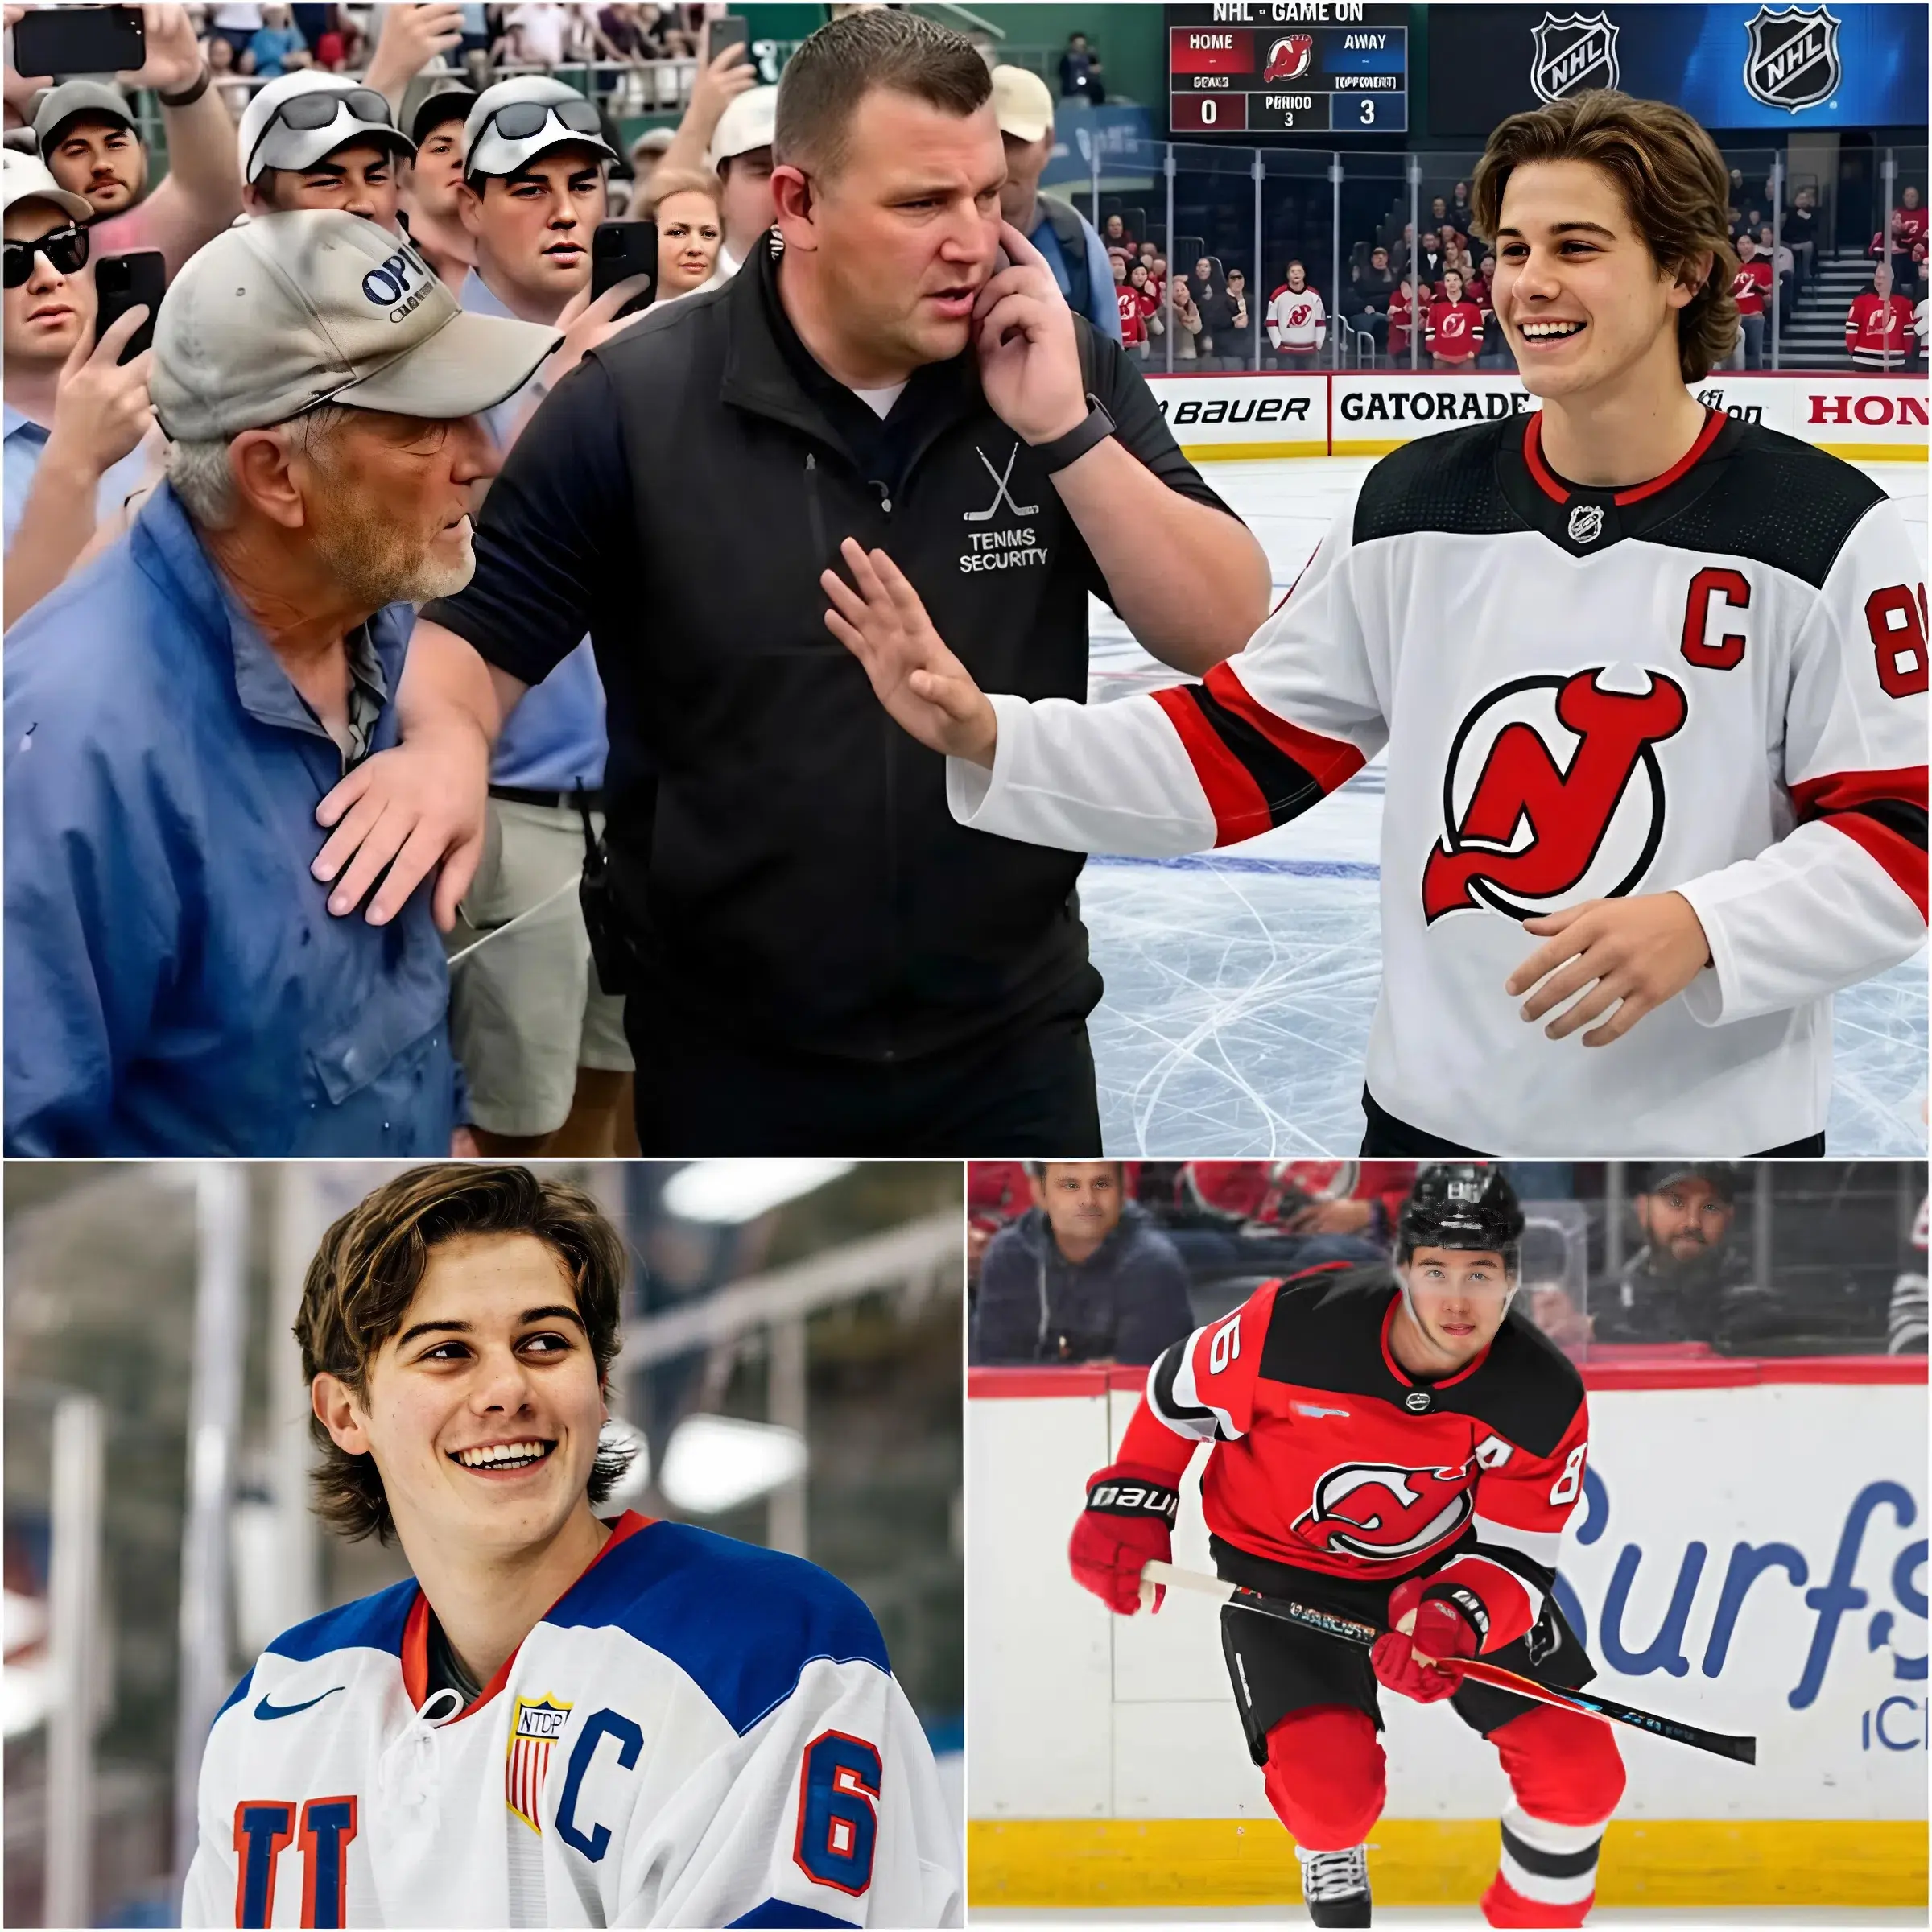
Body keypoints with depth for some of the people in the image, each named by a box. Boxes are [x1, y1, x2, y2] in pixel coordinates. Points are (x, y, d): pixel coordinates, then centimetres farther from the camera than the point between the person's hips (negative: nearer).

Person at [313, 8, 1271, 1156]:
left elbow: (1230, 634, -9)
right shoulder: (637, 401, -13)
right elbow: (476, 633, -7)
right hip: (730, 1065, -1)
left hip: (1011, 1049, 2)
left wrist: (1064, 432, -21)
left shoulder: (1063, 372, -6)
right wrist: (444, 744, -30)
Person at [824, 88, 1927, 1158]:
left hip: (1711, 1143, -4)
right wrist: (991, 739, -7)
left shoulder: (1824, 530, -11)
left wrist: (1700, 926, -28)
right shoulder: (1415, 506, 1)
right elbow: (1253, 745, 4)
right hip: (1435, 1123, 4)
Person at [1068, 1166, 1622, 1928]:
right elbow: (1178, 1393, -9)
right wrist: (1130, 1508, -11)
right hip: (1283, 1564, -2)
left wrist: (1452, 1622, -36)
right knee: (1333, 1785, -23)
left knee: (1579, 1772, -6)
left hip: (1454, 1566, 3)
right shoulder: (1295, 1324, -29)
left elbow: (1513, 1554, -17)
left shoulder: (1546, 1403, -22)